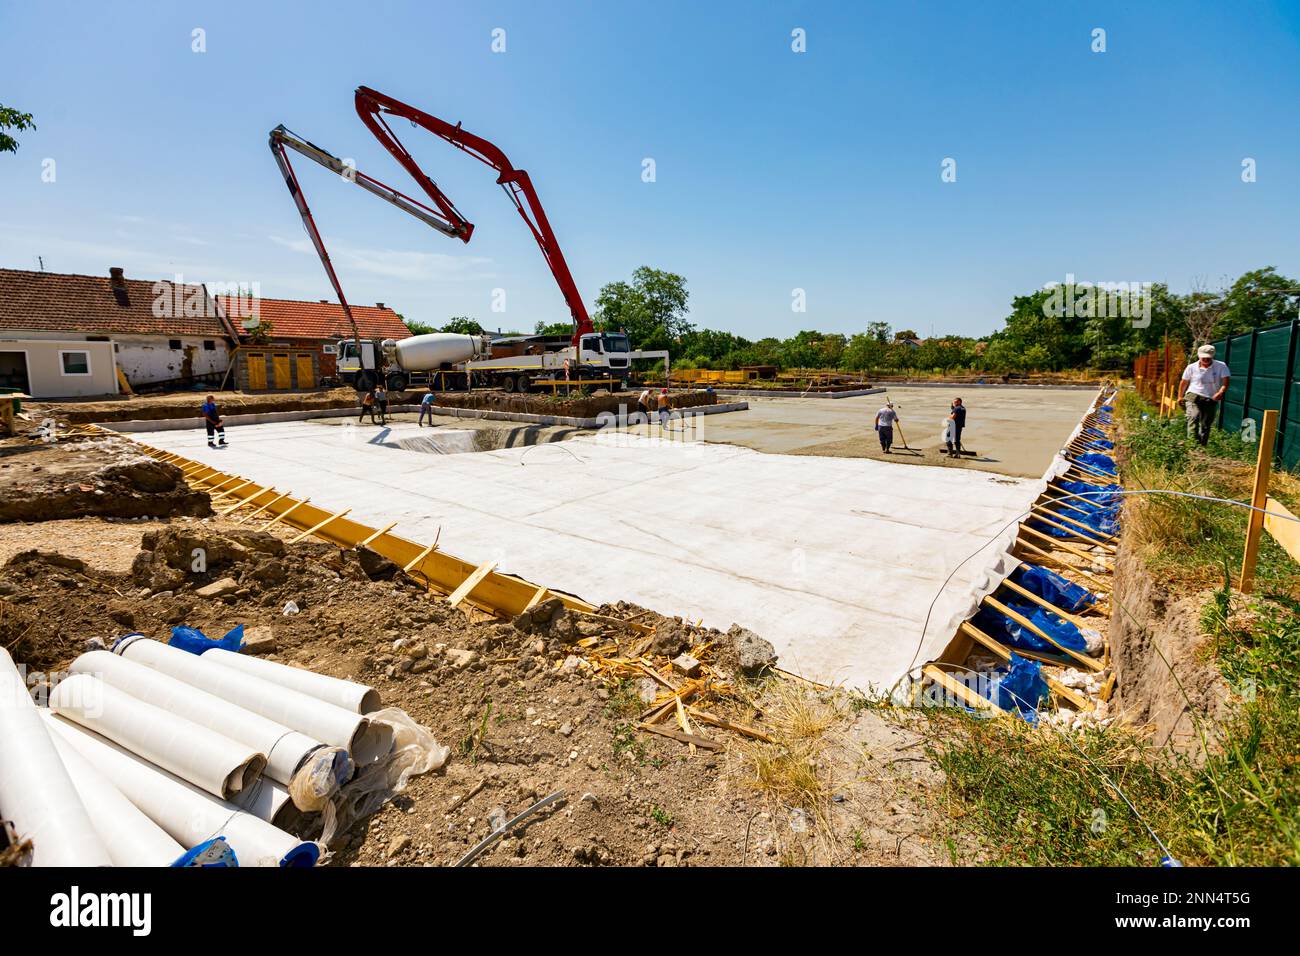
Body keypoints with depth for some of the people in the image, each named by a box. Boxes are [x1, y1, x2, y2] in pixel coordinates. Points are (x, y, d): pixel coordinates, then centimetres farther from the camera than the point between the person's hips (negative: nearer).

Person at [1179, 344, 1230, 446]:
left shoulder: (1221, 366, 3)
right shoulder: (1192, 367, 4)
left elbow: (1226, 381, -8)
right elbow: (1184, 383, 15)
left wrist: (1221, 392, -26)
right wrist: (1180, 397, 15)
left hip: (1211, 400, 2)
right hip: (1193, 397, -2)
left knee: (1206, 426, 5)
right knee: (1193, 417, -26)